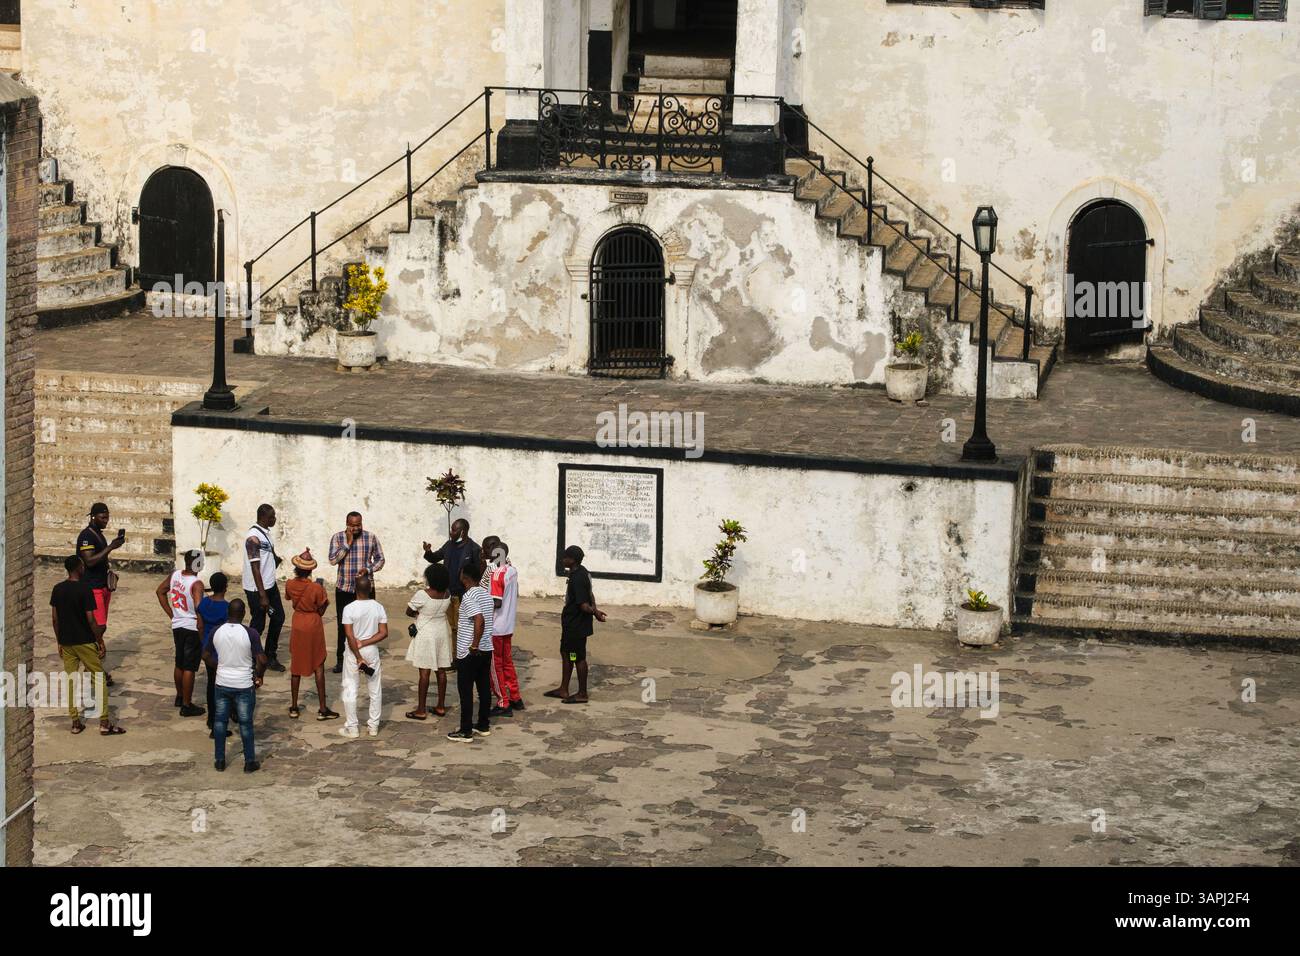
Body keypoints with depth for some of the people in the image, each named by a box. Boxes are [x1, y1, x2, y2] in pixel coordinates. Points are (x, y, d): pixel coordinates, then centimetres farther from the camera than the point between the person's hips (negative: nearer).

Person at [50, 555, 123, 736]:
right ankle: (104, 723, 1)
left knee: (71, 680, 12)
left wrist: (60, 642, 16)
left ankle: (75, 722, 14)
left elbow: (54, 619, 6)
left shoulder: (57, 589, 1)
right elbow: (91, 620, -16)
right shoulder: (85, 590, -15)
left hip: (66, 643, 5)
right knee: (99, 680, 3)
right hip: (85, 642, -5)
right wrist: (100, 642, -6)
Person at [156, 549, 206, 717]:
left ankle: (180, 697, 38)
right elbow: (199, 608, -31)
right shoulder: (196, 584, -22)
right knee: (189, 668, 1)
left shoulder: (174, 575, 0)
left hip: (177, 626, 7)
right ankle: (187, 706, 7)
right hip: (192, 628, -7)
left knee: (179, 664, 23)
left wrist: (171, 614, 14)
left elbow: (160, 592, 13)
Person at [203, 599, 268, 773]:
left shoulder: (216, 632, -6)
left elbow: (206, 657, 4)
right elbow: (262, 660, -19)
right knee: (245, 723, 9)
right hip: (244, 685, -3)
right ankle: (250, 762, 17)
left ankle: (220, 760, 22)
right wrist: (259, 676, 0)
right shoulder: (250, 634, -17)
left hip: (222, 683, 3)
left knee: (220, 721, 16)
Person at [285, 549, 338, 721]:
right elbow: (321, 611, -10)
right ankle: (322, 709, 7)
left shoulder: (290, 584, -10)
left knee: (296, 665, 14)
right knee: (318, 666, 6)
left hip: (297, 626, 3)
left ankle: (294, 707, 18)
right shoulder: (316, 588, -21)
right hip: (314, 626, -3)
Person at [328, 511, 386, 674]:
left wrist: (369, 569, -15)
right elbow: (333, 560, -14)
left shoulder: (371, 538, -2)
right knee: (343, 625, 5)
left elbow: (380, 559, 4)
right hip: (344, 588, 0)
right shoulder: (338, 537, -3)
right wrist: (348, 543, -18)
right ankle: (340, 660, 15)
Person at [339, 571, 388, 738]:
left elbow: (350, 636, -18)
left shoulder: (349, 609, -16)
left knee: (350, 690, 8)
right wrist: (364, 643, -9)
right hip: (372, 651, 3)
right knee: (375, 690, 15)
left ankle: (352, 727, 10)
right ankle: (374, 725, 20)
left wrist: (358, 657, -14)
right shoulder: (378, 607, -7)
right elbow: (383, 633, -9)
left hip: (353, 653, -3)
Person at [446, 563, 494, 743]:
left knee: (466, 691, -1)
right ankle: (484, 726, 23)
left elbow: (479, 621, -30)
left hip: (469, 653, -8)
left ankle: (466, 732, 3)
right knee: (484, 688, 15)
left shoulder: (469, 596, -18)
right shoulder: (486, 594, 9)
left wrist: (474, 646, -23)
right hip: (486, 650, 8)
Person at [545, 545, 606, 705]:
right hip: (571, 624, 10)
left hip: (576, 626, -10)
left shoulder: (577, 579, -26)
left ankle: (582, 694, 13)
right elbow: (590, 595, 15)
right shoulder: (581, 573, 6)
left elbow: (583, 605, -28)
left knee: (578, 657, 2)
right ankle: (563, 690, 31)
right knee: (566, 653, 20)